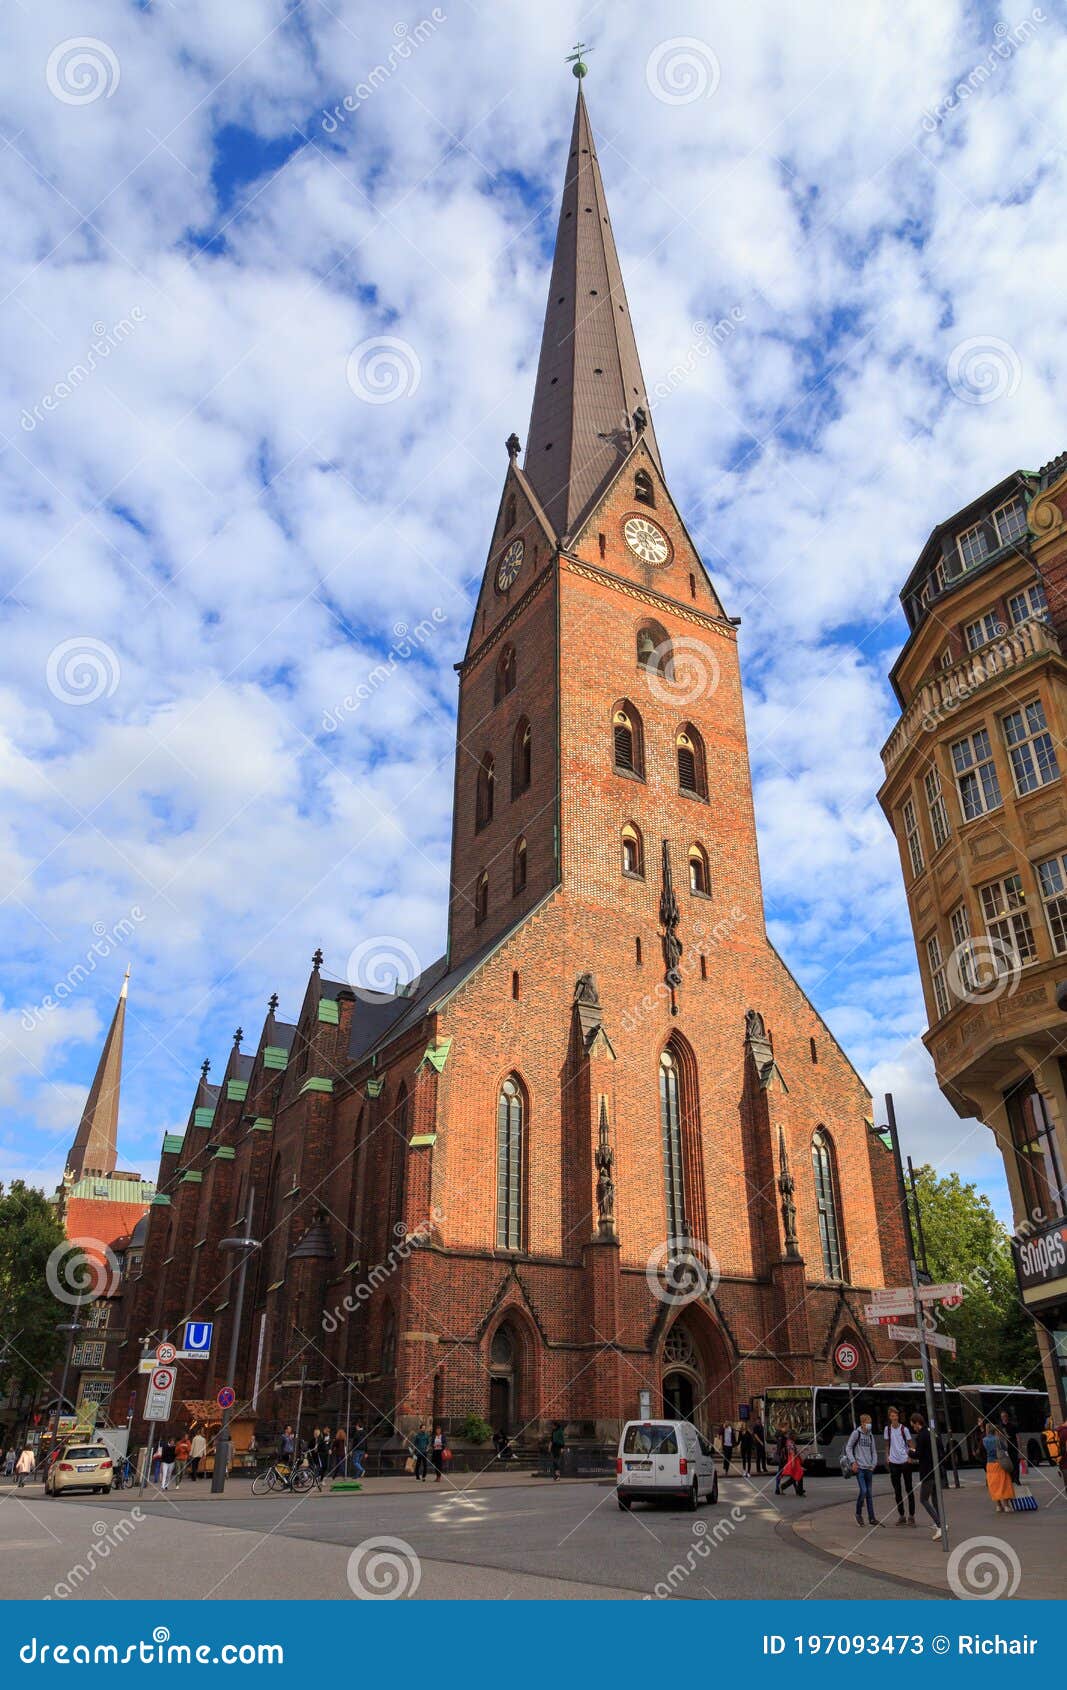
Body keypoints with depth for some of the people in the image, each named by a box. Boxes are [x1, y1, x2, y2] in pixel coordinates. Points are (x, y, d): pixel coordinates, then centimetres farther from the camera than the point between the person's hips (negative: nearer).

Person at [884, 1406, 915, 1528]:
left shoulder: (904, 1429, -6)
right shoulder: (887, 1429, 3)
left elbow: (910, 1444, 0)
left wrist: (910, 1457, -10)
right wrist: (887, 1457, 5)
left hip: (905, 1461, -3)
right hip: (893, 1462, 3)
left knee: (909, 1489, 2)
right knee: (897, 1490, 7)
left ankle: (911, 1515, 8)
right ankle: (901, 1515, 16)